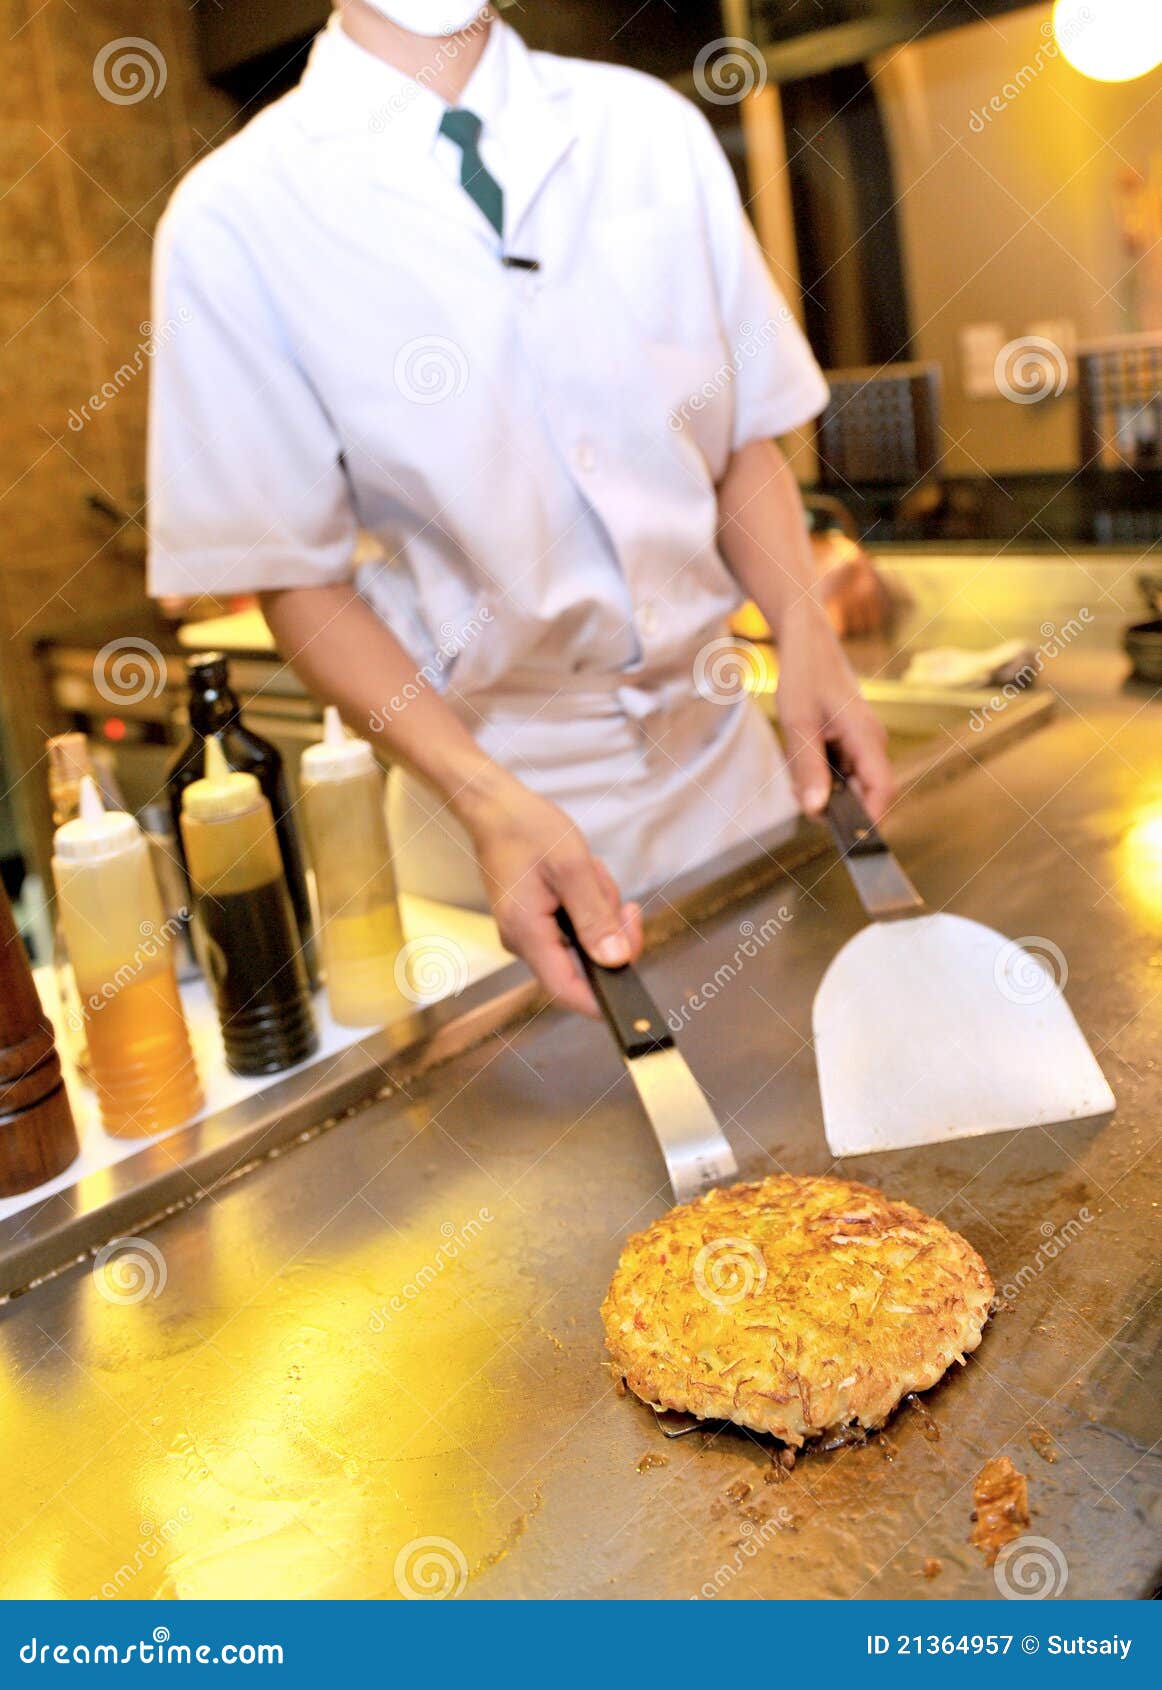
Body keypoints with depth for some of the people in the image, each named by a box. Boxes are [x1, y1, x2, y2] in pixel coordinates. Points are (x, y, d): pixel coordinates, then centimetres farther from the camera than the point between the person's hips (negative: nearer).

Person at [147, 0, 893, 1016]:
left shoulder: (654, 128, 4)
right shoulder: (232, 218, -9)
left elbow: (747, 436, 6)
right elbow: (298, 578, -11)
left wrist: (804, 634, -12)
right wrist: (490, 804, -24)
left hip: (726, 751, 5)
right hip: (494, 776, -4)